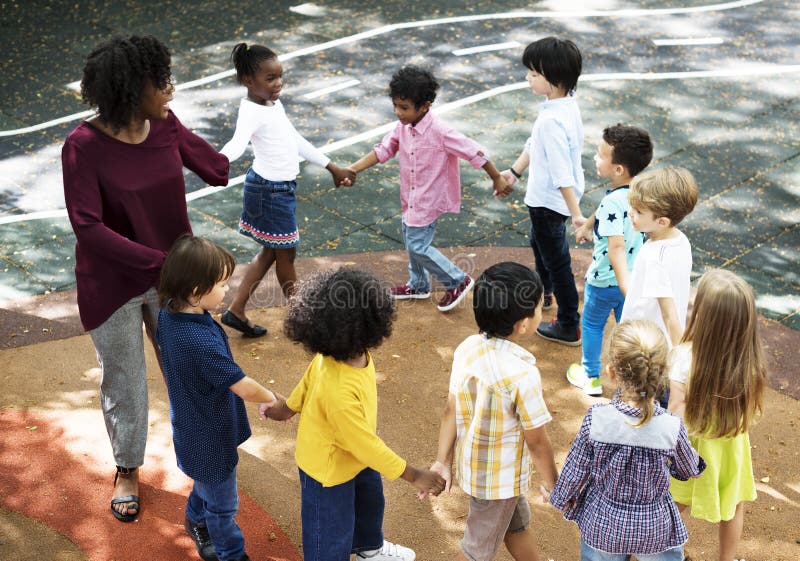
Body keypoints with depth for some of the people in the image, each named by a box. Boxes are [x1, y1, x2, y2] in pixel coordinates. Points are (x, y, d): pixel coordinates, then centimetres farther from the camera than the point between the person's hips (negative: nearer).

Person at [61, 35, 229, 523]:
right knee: (125, 383, 14)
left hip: (172, 275, 4)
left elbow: (219, 170, 1)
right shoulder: (84, 147, -25)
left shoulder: (166, 125, -9)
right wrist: (159, 261, -29)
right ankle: (127, 469, 40)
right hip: (113, 285, -4)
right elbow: (88, 228, -27)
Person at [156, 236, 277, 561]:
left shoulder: (169, 313, -12)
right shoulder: (201, 342, -39)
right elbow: (244, 388, -31)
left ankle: (196, 520, 57)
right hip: (211, 438, -9)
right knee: (223, 505, 15)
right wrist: (271, 398, -12)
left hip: (191, 429, 9)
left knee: (207, 482, 34)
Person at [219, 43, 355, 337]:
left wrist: (332, 167, 24)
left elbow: (296, 141, 19)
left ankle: (236, 310, 24)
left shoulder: (274, 104, 9)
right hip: (270, 189, -10)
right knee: (286, 254, 6)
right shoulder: (251, 111, -21)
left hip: (281, 187, 10)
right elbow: (239, 141, -41)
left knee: (270, 251, 18)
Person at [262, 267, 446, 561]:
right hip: (328, 469, -9)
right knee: (332, 537, 13)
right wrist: (413, 475, -26)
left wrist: (290, 405, 23)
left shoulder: (342, 354, -18)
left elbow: (310, 379, 3)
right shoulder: (338, 392, -45)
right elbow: (365, 443, -35)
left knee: (369, 501, 33)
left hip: (354, 457, 9)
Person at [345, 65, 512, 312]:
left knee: (418, 245, -6)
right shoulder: (403, 127, -6)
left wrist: (497, 179, -15)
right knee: (411, 239, 22)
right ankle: (418, 285, 44)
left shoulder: (440, 132, -27)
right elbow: (382, 150, -1)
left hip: (429, 200, -8)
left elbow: (474, 152, -22)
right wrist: (352, 170, -10)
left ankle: (458, 281, 12)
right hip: (411, 197, 8)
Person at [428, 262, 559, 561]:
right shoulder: (523, 374, -31)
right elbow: (537, 441, -20)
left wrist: (442, 461, 3)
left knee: (517, 522, 30)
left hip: (471, 464, 7)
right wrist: (553, 483, -4)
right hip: (499, 478, -7)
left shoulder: (467, 348, -13)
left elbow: (451, 411, -5)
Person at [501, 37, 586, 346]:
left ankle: (569, 327, 24)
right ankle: (544, 293, 59)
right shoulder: (567, 101, -4)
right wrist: (515, 171, 17)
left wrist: (575, 214, -33)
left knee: (556, 261, 7)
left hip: (549, 201, -10)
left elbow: (562, 172, -35)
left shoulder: (552, 120, -34)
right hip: (547, 196, 10)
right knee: (539, 244, 33)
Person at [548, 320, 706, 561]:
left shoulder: (596, 420, -25)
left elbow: (575, 469, -11)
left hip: (602, 524, 1)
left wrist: (563, 498, 9)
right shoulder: (672, 428, -25)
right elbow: (689, 470, -4)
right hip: (655, 528, -1)